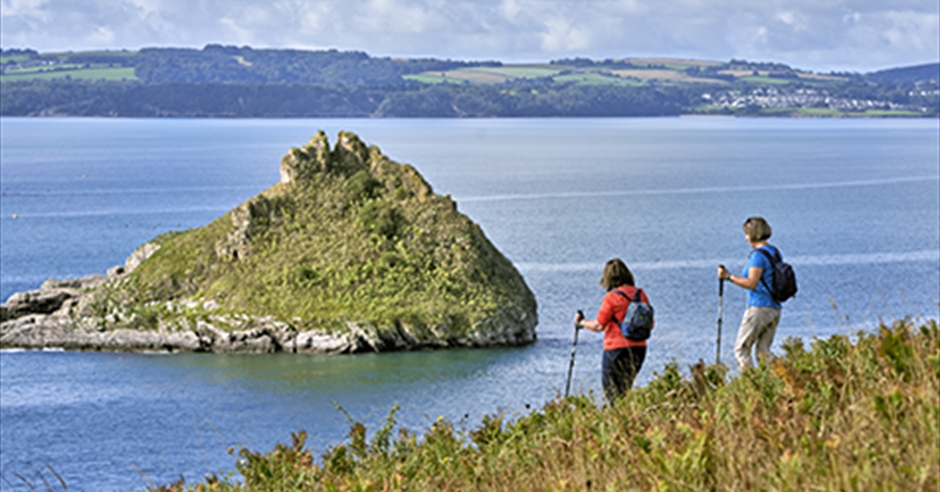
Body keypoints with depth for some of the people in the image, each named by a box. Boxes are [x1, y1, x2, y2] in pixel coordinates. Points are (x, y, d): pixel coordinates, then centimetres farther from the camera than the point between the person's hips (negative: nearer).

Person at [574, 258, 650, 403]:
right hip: (639, 348, 6)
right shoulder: (640, 294, 6)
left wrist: (582, 322, 5)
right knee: (625, 389, 17)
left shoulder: (611, 297, -12)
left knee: (613, 392, 2)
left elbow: (599, 326, -11)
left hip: (617, 349, -6)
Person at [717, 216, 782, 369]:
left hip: (759, 307, -9)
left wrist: (729, 276, -16)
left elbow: (751, 283, -20)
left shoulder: (759, 255, -14)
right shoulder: (775, 253, 14)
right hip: (775, 309, 9)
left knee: (741, 349, -2)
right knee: (763, 352, 10)